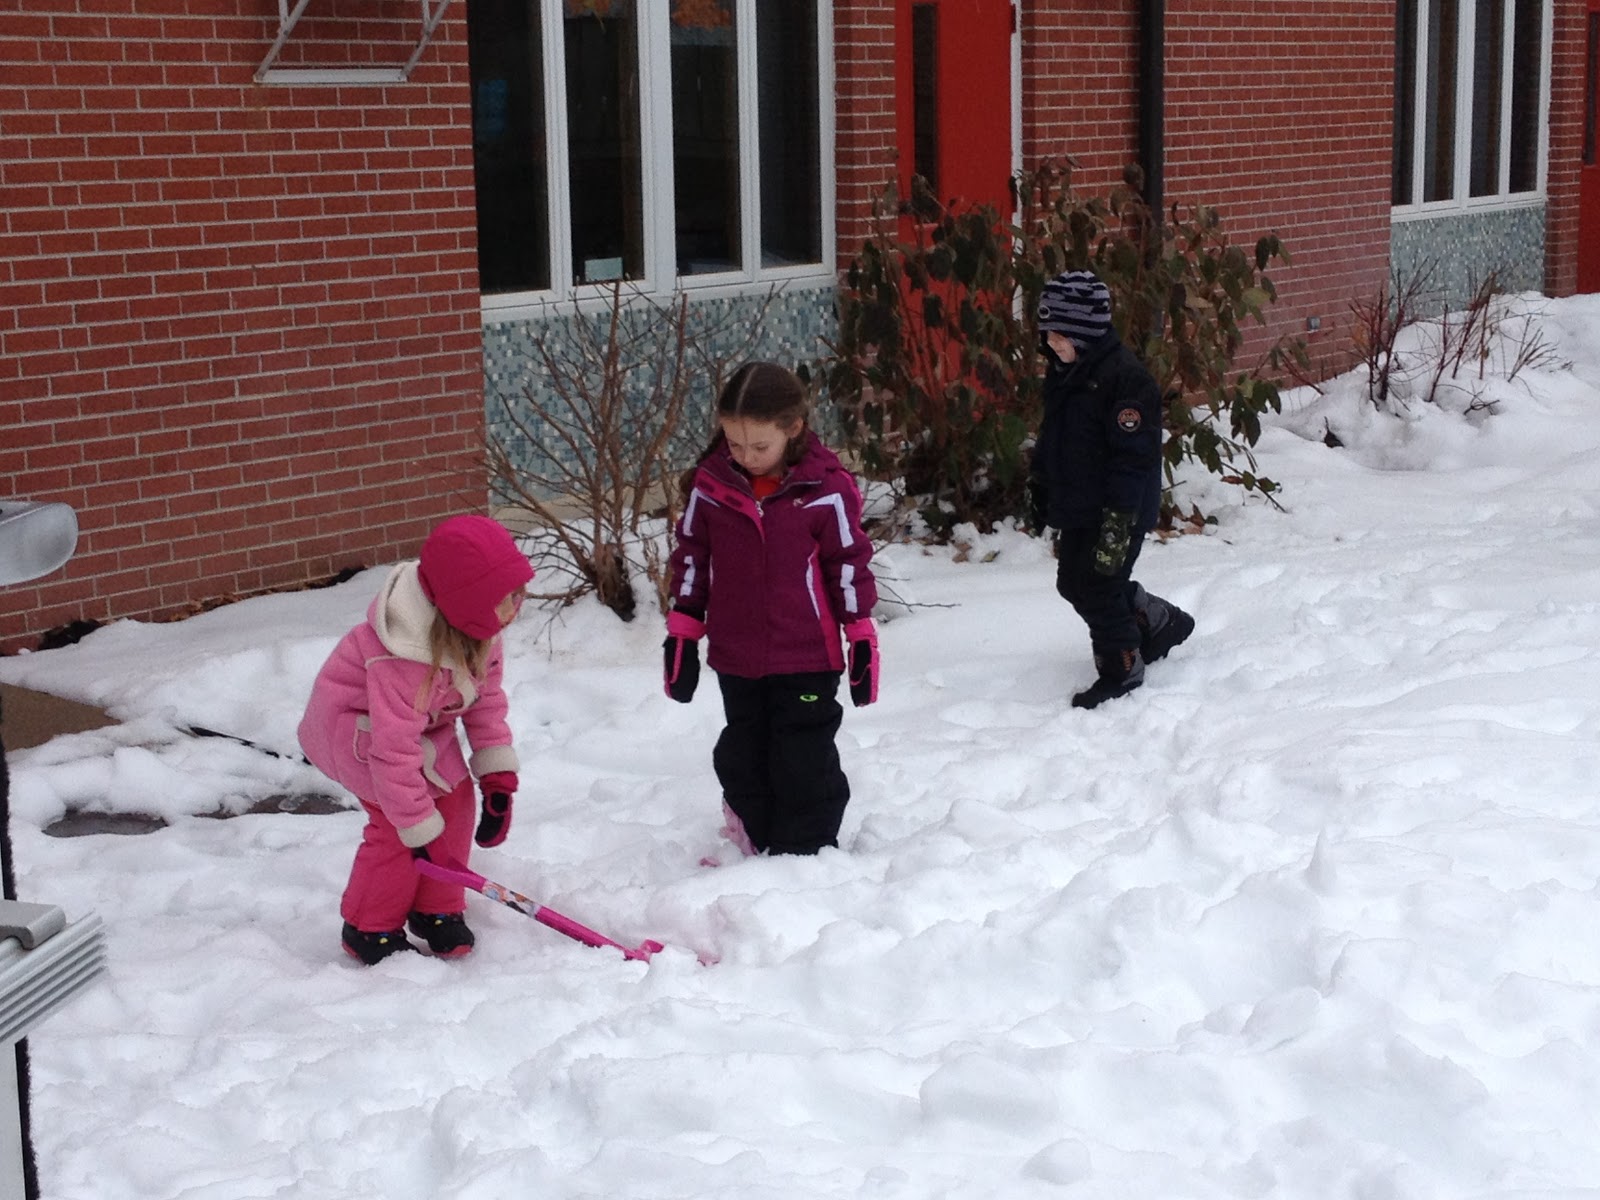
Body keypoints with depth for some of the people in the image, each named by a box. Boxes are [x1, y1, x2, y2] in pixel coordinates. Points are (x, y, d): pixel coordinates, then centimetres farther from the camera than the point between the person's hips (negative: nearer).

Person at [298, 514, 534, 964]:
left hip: (423, 718, 8)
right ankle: (369, 928, 3)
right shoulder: (404, 659, -41)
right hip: (356, 723, -8)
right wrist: (420, 830, -30)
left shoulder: (481, 631, -17)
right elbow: (393, 747, -37)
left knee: (454, 799, -3)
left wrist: (498, 779, -10)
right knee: (397, 824, -17)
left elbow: (487, 699, -5)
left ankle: (437, 910, 15)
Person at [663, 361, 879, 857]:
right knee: (744, 757, 16)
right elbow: (690, 560, 6)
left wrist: (862, 637, -1)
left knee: (805, 764, 3)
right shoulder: (708, 486, -5)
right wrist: (682, 633, 7)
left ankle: (805, 853, 16)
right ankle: (756, 842, 30)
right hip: (735, 659, 4)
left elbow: (850, 563, -3)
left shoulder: (825, 490, -13)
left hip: (806, 659, -3)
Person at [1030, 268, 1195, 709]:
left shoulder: (1125, 378, -22)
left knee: (1099, 589, -3)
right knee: (1073, 583, 17)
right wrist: (1039, 488, 22)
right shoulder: (1061, 371, 6)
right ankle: (1159, 622, 35)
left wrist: (1118, 520, -25)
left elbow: (1134, 457, -23)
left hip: (1118, 510, -9)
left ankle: (1121, 668, 17)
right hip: (1076, 506, 9)